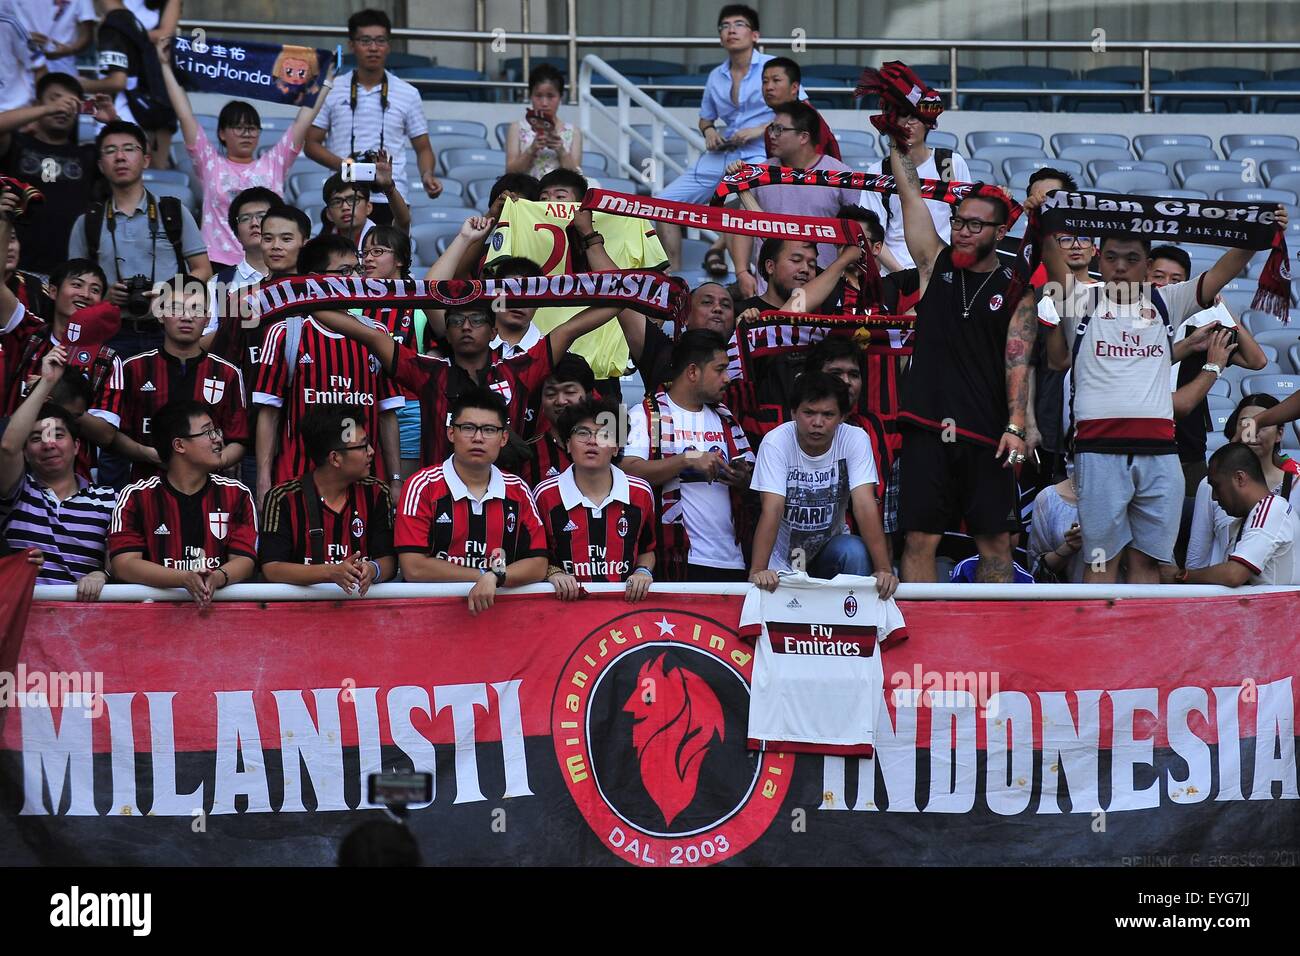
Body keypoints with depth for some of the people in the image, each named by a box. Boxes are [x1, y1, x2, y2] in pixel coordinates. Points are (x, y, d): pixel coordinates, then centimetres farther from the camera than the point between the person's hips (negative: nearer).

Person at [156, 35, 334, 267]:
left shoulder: (273, 164, 14)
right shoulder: (211, 164, 9)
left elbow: (303, 122, 15)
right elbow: (185, 116, 8)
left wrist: (325, 81, 16)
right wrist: (166, 67, 8)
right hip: (219, 264, -1)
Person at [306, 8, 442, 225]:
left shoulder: (408, 94, 9)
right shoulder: (331, 90, 8)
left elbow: (423, 148, 13)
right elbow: (311, 143, 8)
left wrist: (427, 175, -9)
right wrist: (343, 164, -11)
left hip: (392, 200, 0)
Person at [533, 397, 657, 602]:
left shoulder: (640, 493, 4)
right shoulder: (545, 495, 0)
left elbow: (646, 550, 19)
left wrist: (643, 572, 0)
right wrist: (552, 573, -7)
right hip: (566, 601, -1)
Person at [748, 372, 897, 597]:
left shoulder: (855, 440, -15)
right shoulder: (776, 442, -19)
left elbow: (865, 505, -22)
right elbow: (772, 509, -27)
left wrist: (884, 569, -33)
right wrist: (757, 571, -39)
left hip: (831, 548, 0)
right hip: (784, 561, 0)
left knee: (855, 552, -29)